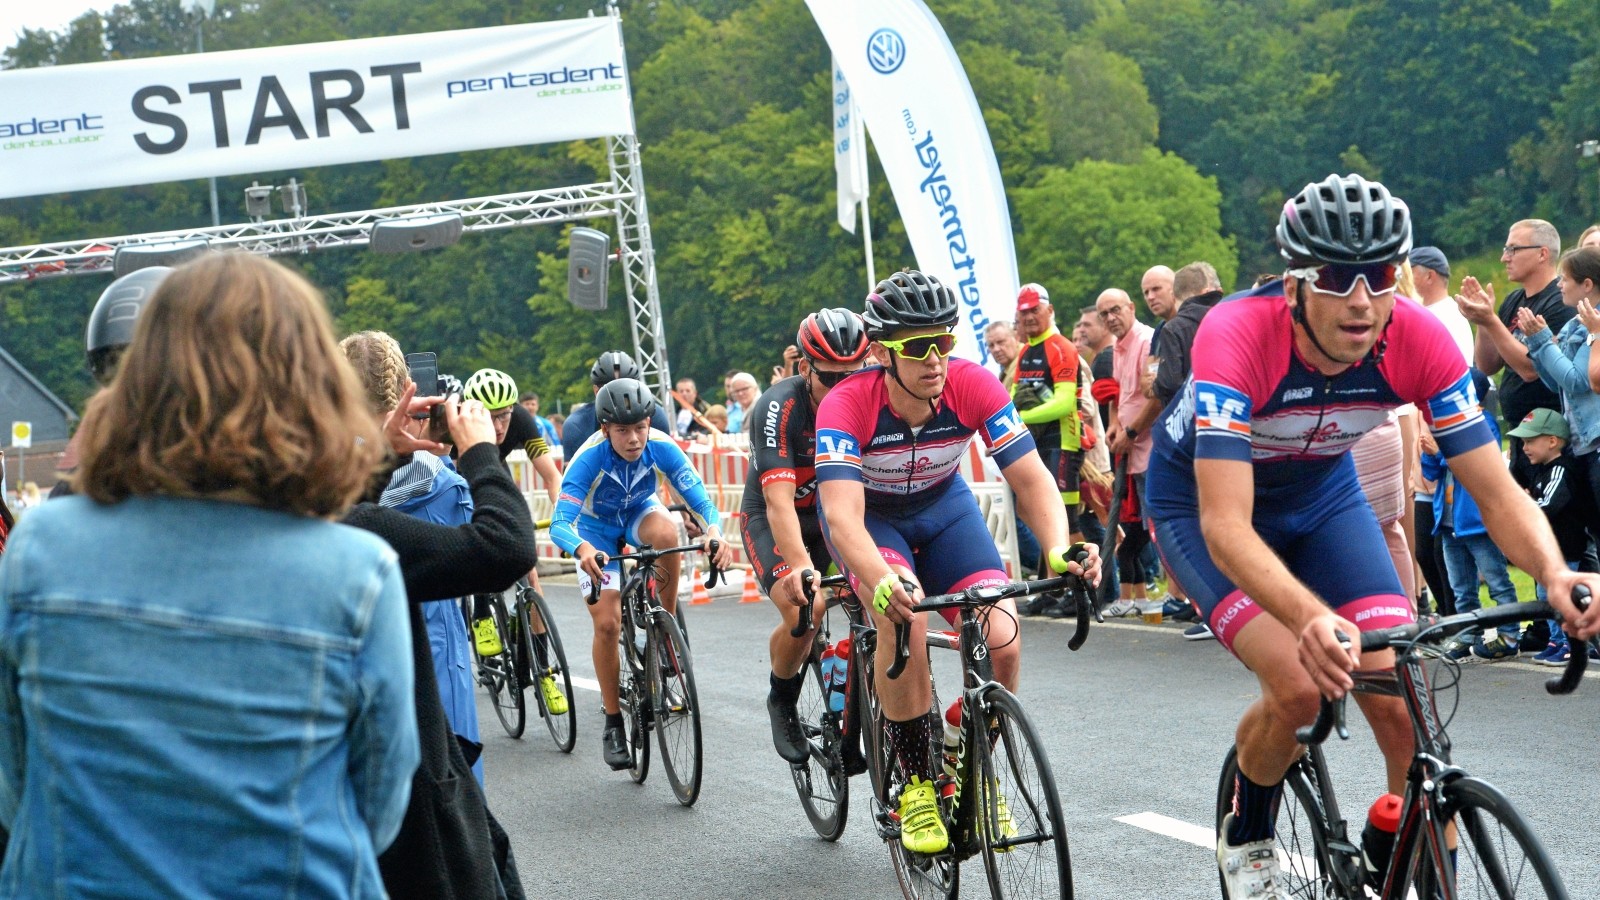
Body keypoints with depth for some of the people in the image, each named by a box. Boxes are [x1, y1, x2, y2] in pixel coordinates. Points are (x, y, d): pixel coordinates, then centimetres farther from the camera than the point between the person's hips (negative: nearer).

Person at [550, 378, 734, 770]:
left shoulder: (660, 447, -28)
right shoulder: (590, 458, -34)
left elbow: (699, 499, -31)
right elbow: (560, 524, -41)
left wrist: (714, 531, -53)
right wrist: (582, 549, -63)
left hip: (640, 513, 1)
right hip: (597, 529, -1)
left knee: (666, 533, -36)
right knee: (607, 624, -14)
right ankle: (613, 722, 3)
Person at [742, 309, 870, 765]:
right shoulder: (780, 407, -28)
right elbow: (779, 501, -37)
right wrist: (800, 565, -53)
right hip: (771, 517, -3)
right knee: (801, 614, -26)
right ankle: (782, 702, 5)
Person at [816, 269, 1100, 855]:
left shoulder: (972, 385, -26)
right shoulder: (846, 406, -33)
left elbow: (1031, 477, -28)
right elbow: (842, 515, -43)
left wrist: (1060, 551, -48)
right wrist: (883, 582, -63)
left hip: (943, 506, 3)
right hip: (870, 516, -2)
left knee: (1001, 643, -19)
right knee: (905, 619, -33)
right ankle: (916, 786, -17)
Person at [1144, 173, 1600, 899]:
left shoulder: (1417, 338, -26)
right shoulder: (1236, 336, -37)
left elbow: (1497, 490, -23)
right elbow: (1226, 526, -44)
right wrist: (1310, 619, -61)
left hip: (1319, 493, 4)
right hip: (1203, 501, -3)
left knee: (1405, 704, -13)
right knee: (1300, 687, -23)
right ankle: (1246, 837, 8)